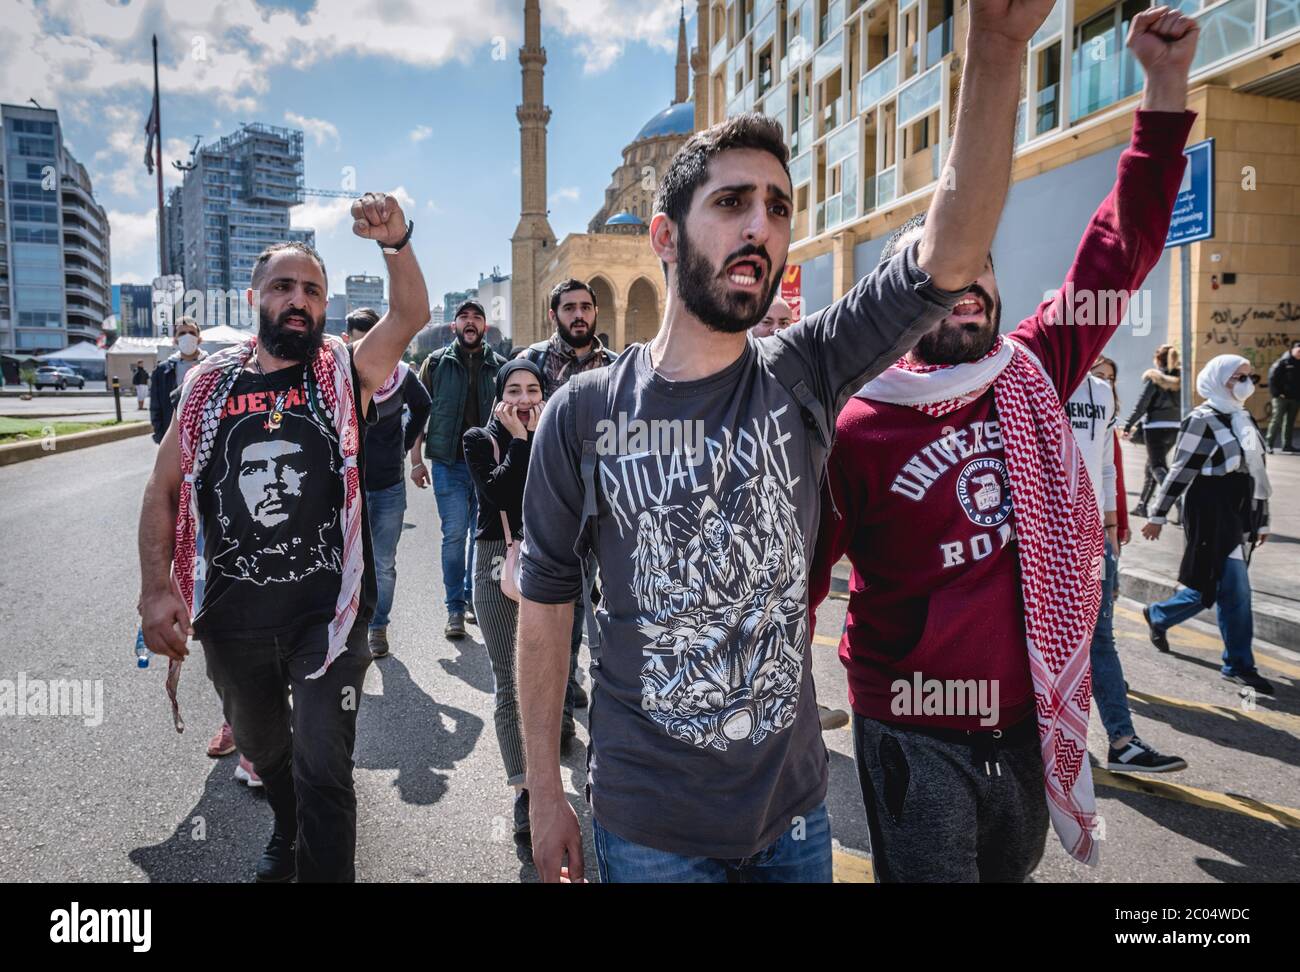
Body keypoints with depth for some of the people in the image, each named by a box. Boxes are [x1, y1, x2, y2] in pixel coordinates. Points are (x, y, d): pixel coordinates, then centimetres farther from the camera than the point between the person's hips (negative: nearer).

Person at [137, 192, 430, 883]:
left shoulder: (344, 373, -4)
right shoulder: (210, 385, 2)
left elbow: (411, 315, -20)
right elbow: (164, 489, 4)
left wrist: (394, 241, -37)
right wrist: (157, 586, -7)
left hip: (327, 610, -3)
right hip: (233, 617, 4)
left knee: (322, 767, -4)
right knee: (261, 747, 26)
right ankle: (287, 830, 56)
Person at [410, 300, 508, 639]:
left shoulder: (499, 366, 8)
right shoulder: (436, 363, 5)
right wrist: (416, 461, 0)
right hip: (449, 464, -1)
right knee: (454, 534, -2)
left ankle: (474, 598, 23)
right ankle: (455, 608, 6)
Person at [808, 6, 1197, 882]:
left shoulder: (1030, 377, -2)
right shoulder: (852, 430, -14)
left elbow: (1119, 251, 1)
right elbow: (799, 581, -7)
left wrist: (1167, 85, -3)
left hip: (1033, 726, 6)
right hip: (916, 743, -5)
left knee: (1013, 869, 25)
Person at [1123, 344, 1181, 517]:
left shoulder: (1153, 377, -6)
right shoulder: (1180, 377, 10)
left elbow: (1142, 404, -11)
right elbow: (1182, 404, 7)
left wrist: (1128, 426, -7)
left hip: (1156, 427, -6)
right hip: (1175, 427, 6)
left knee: (1158, 466, -6)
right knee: (1151, 465, 18)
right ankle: (1142, 505, 24)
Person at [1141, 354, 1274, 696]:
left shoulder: (1244, 418, 14)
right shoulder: (1202, 420, -11)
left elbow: (1256, 471, 18)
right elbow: (1180, 471, -11)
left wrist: (1261, 520, 19)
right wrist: (1158, 515, -9)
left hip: (1239, 515, 8)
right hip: (1212, 516, -8)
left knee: (1211, 587, 12)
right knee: (1235, 590, -6)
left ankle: (1158, 616, 32)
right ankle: (1239, 665, 6)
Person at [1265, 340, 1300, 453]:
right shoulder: (1282, 362, -6)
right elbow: (1272, 378, -10)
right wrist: (1276, 393, -14)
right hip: (1282, 398, -6)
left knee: (1290, 422, 9)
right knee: (1277, 420, -7)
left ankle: (1286, 445, 15)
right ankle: (1269, 444, -4)